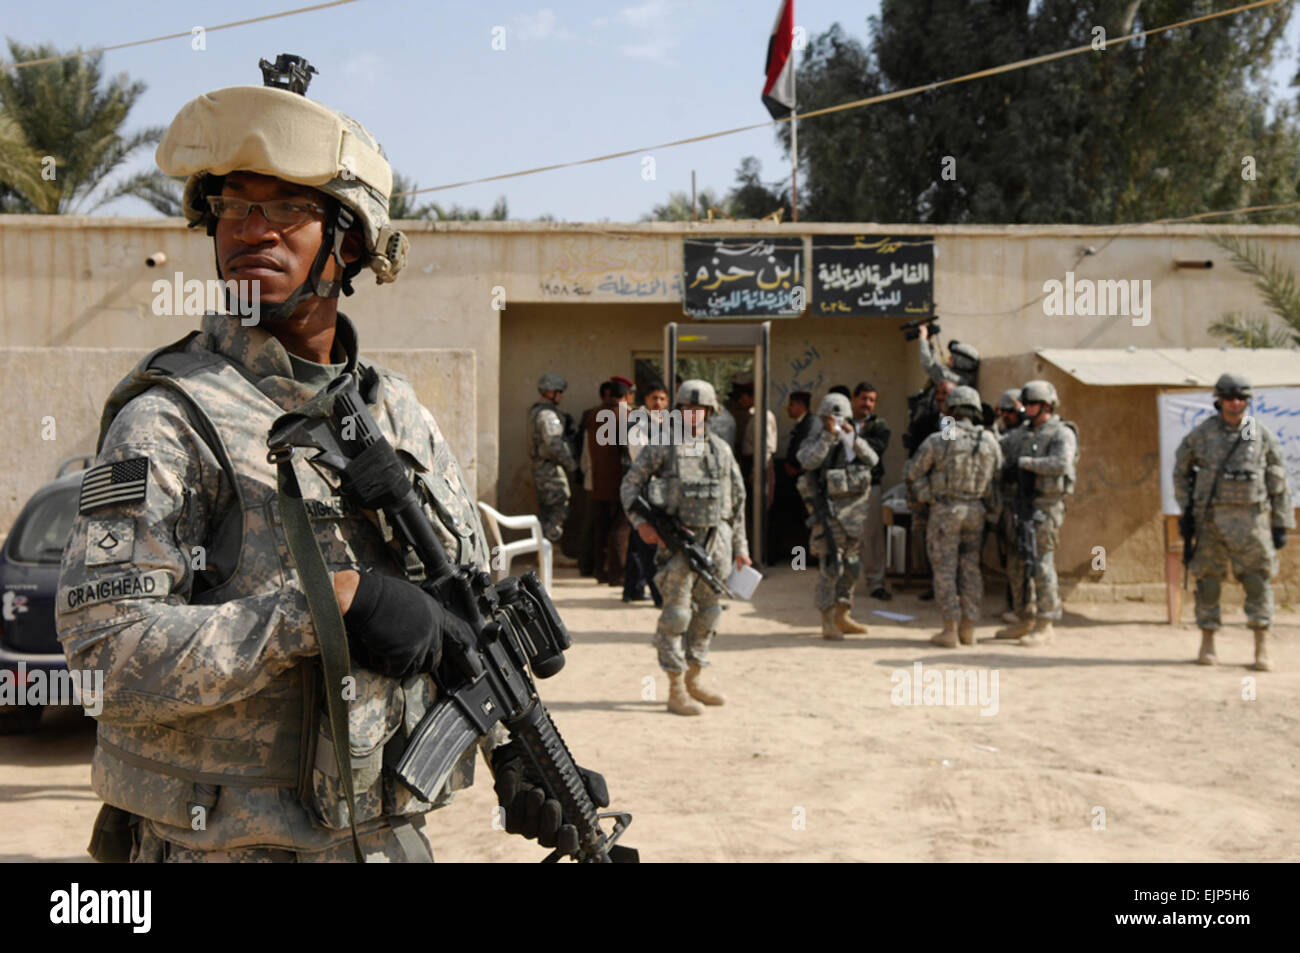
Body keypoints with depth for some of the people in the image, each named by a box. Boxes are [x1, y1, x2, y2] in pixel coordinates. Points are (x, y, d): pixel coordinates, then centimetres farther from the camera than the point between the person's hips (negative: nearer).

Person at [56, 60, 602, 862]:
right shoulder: (173, 415, -12)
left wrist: (517, 750, 5)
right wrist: (328, 605, -25)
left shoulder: (398, 409, 5)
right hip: (223, 842, -5)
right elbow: (105, 636, -20)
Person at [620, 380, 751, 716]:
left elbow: (737, 499, 14)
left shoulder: (722, 449, 10)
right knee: (676, 613, -4)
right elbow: (631, 483, 0)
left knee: (708, 611, 11)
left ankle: (695, 679, 25)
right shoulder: (663, 446, -1)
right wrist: (641, 523, -14)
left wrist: (740, 546, 13)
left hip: (716, 539, 5)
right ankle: (676, 691, 2)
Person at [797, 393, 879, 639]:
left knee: (852, 566, 13)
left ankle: (841, 617, 25)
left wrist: (853, 437, -19)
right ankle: (828, 623, -6)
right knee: (831, 567, -10)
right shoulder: (815, 440, -2)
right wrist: (829, 435, -26)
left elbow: (872, 460, -7)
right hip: (829, 510, -6)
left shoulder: (855, 440, 11)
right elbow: (808, 461, -23)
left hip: (855, 508, 6)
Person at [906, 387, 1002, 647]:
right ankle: (968, 629, 14)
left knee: (945, 570, 2)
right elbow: (997, 476, 5)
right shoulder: (989, 441, -3)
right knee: (970, 569, 12)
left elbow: (917, 472, 0)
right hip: (976, 511, 4)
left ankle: (950, 630, 1)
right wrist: (993, 512, 16)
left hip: (945, 511, -3)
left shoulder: (936, 440, -12)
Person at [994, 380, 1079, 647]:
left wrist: (1025, 462, -21)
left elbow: (1061, 464, -25)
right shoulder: (1025, 432, 15)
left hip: (1046, 507, -8)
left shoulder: (1062, 434, -9)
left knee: (1041, 563, -8)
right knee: (1018, 562, 10)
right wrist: (1009, 470, 0)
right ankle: (1025, 620, 20)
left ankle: (1045, 625, -2)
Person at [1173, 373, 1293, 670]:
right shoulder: (1202, 433, 1)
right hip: (1211, 518, 0)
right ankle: (1207, 644, 15)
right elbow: (1181, 470, 14)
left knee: (1258, 580, -2)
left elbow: (1279, 483, 4)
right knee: (1208, 579, 3)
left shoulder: (1262, 436, 1)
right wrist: (1186, 507, 7)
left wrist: (1281, 524, 1)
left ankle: (1262, 649, 5)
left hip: (1251, 518, 0)